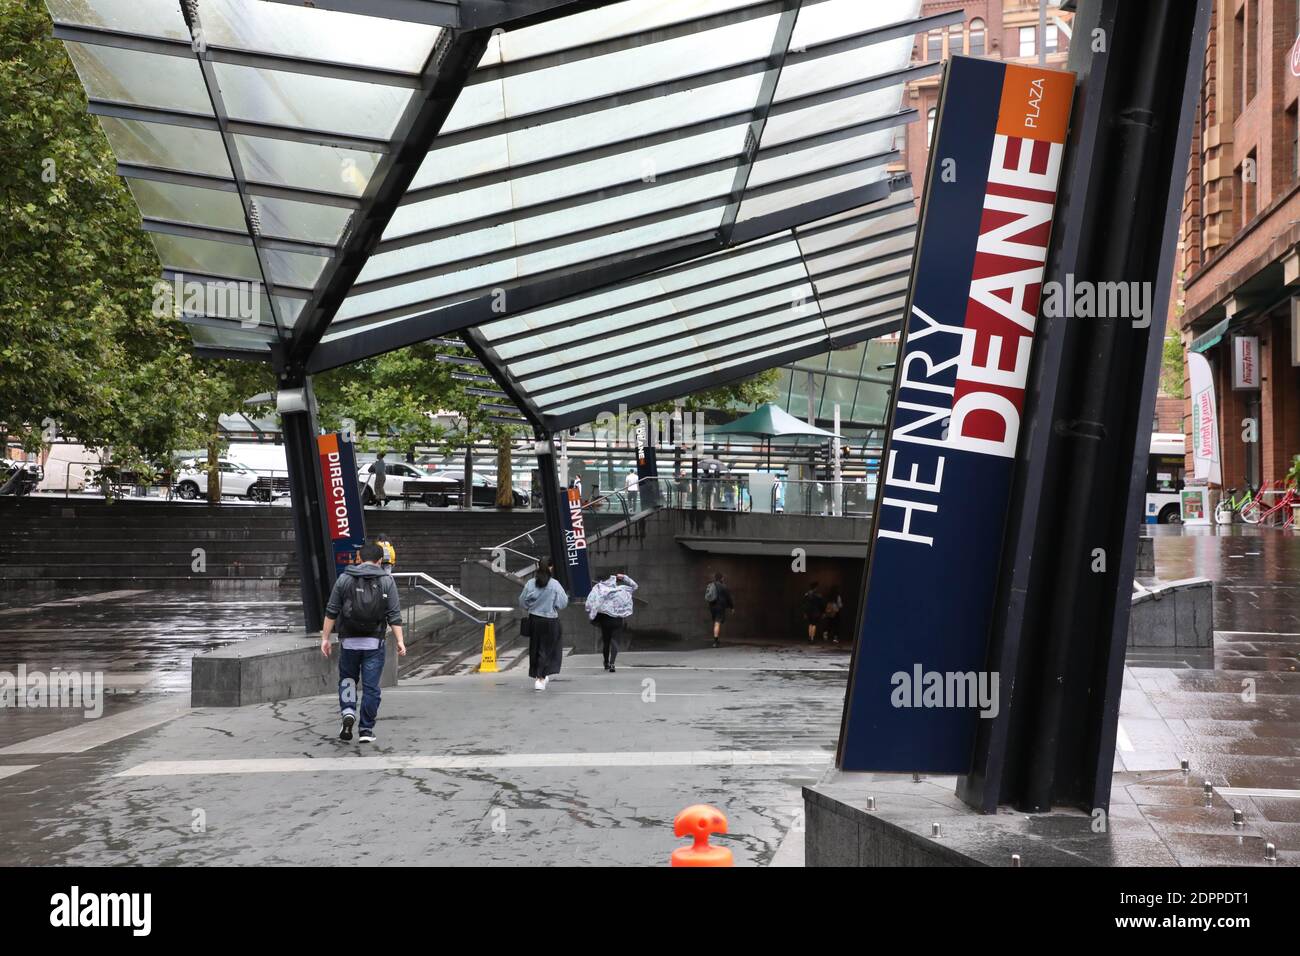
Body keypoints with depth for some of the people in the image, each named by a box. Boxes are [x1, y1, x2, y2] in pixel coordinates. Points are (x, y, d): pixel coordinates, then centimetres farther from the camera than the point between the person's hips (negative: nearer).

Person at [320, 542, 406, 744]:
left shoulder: (344, 579, 2)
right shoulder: (387, 581, 1)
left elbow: (331, 612, 1)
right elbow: (394, 615, -4)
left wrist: (325, 638, 5)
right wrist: (400, 641, -4)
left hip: (349, 640, 1)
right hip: (374, 642, -1)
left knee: (347, 679, 19)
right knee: (371, 686, 5)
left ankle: (348, 713, -4)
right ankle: (366, 730, 8)